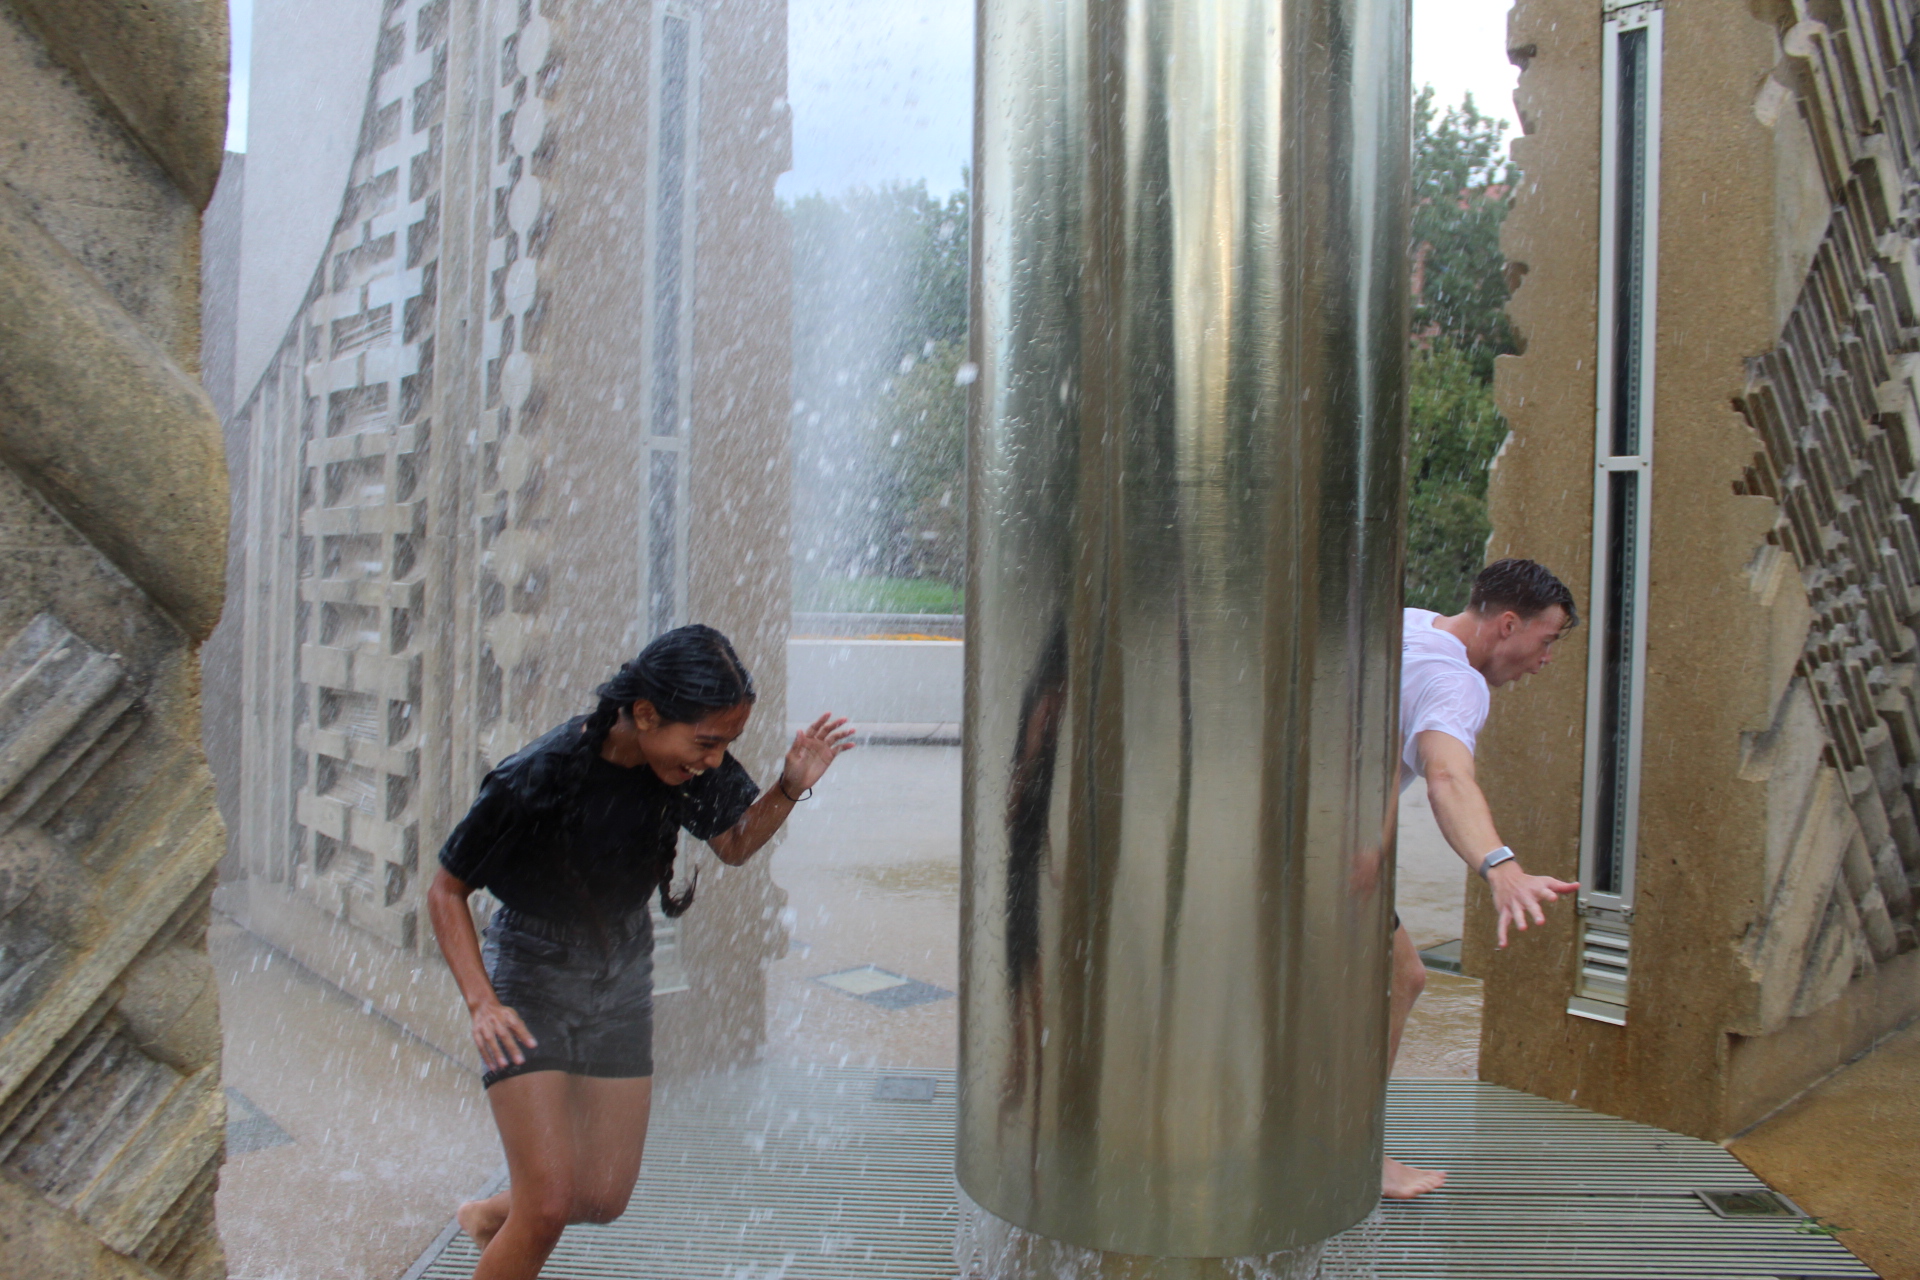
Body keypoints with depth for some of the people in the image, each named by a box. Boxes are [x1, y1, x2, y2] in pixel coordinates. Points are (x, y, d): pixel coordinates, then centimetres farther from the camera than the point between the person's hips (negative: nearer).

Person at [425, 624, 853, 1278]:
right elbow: (445, 891, -15)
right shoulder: (533, 780, -29)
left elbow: (734, 845, 2)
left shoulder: (688, 768, -16)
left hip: (622, 982, 5)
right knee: (548, 1206, -12)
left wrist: (789, 788, -16)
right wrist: (481, 1003, -24)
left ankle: (489, 1215, 42)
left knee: (604, 1199, 12)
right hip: (531, 980, -5)